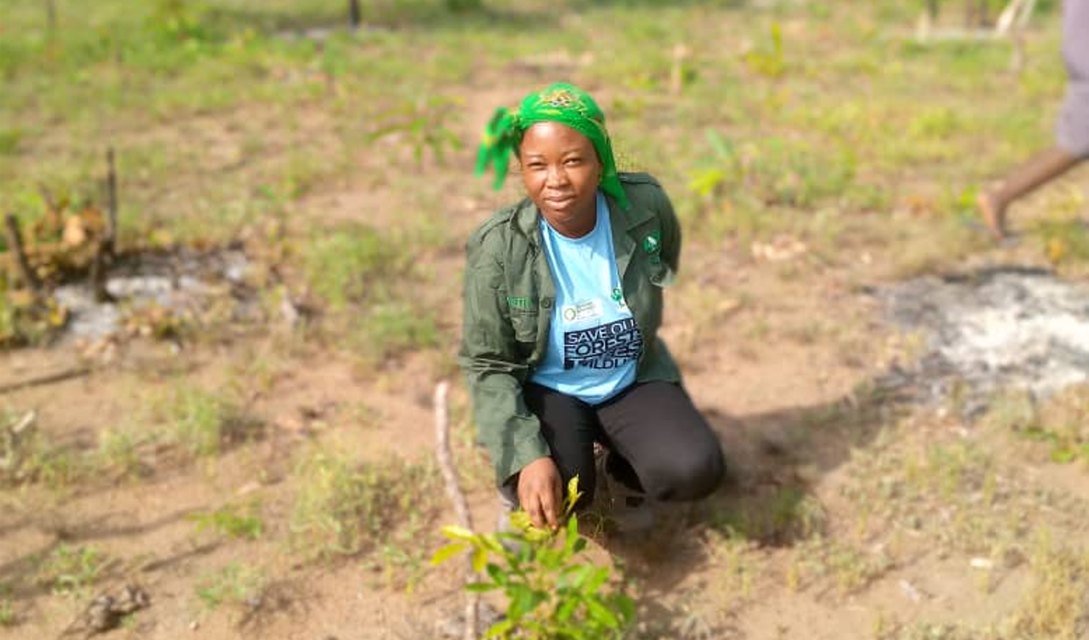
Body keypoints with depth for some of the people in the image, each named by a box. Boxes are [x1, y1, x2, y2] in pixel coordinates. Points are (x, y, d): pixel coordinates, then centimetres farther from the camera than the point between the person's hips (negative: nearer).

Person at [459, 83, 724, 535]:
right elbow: (487, 364, -17)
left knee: (696, 471, -21)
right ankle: (515, 485, 10)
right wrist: (526, 456, -29)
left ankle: (624, 473, 14)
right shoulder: (497, 247, -23)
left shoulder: (645, 205, -18)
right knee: (559, 494, -28)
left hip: (634, 380, 2)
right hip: (545, 389, -2)